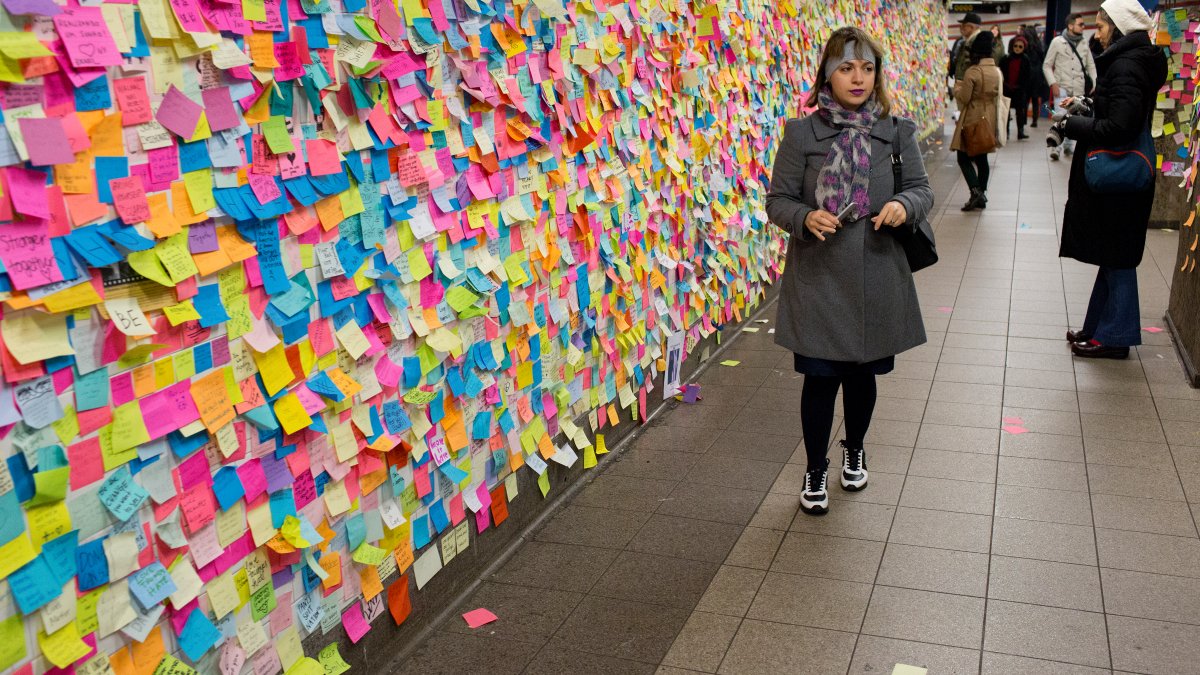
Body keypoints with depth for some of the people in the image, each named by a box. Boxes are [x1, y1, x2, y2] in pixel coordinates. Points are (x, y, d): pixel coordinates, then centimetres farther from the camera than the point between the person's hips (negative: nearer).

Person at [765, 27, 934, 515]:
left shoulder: (898, 131, 1)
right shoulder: (801, 134, -4)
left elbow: (922, 190, 5)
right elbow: (777, 200, -1)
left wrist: (904, 205, -18)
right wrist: (806, 217, -22)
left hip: (877, 278, 2)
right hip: (818, 279, -2)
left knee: (863, 372, 17)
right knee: (820, 377, 4)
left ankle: (854, 450, 43)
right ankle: (815, 470, 25)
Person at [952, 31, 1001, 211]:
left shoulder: (972, 72, -17)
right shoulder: (997, 72, 5)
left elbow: (964, 98, -16)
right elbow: (998, 95, 15)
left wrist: (957, 88, 4)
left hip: (972, 120, -7)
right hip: (989, 119, 7)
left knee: (964, 158, -2)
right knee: (982, 158, 13)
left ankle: (976, 191, -17)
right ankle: (982, 194, 15)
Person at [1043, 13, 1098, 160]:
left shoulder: (1084, 44, 10)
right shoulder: (1057, 42, -1)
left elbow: (1091, 66, 13)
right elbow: (1047, 65, 0)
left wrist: (1095, 85, 1)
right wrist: (1053, 83, -12)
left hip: (1079, 89, 4)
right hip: (1062, 87, -4)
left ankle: (1068, 146, 23)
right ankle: (1056, 148, -10)